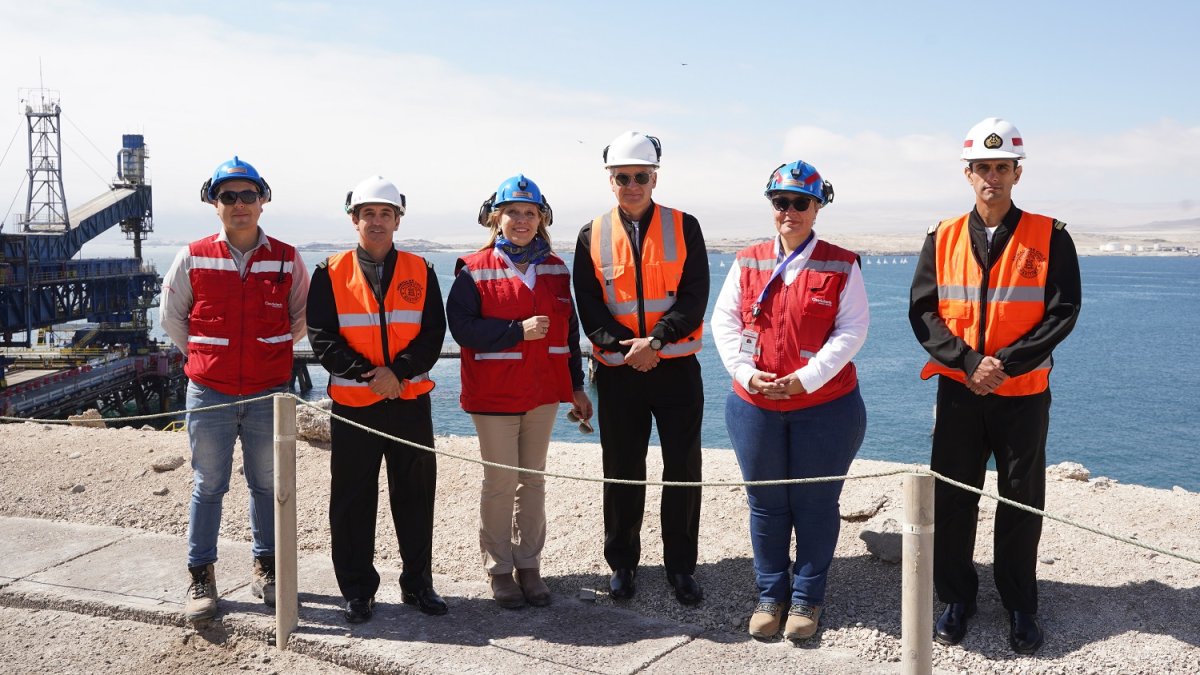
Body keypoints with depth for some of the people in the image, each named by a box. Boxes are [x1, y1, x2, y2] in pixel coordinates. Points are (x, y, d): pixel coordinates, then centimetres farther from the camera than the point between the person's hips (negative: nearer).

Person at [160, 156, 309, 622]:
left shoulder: (286, 260, 1)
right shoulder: (193, 258, 0)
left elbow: (301, 317, 14)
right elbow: (171, 316, 10)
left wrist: (271, 354, 10)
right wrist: (204, 357, 10)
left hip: (269, 393, 1)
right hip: (209, 392, -1)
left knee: (268, 483, 10)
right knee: (207, 485, 5)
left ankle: (266, 568, 25)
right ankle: (201, 578, 15)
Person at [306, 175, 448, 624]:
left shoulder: (420, 271, 5)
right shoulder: (331, 273, 1)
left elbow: (433, 332, -1)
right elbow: (321, 338, -5)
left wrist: (397, 371, -16)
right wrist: (367, 374, -16)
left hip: (410, 399, 1)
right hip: (352, 403, -1)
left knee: (416, 496, 8)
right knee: (352, 501, 5)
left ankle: (418, 583, 22)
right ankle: (357, 590, 17)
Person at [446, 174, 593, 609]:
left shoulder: (555, 269, 9)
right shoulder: (475, 270, -4)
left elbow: (568, 330, 13)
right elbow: (461, 327, -13)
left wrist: (576, 386, 11)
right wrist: (519, 331, -20)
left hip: (543, 393, 4)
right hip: (494, 394, -4)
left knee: (533, 480, 10)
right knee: (500, 483, 2)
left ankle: (529, 565, 21)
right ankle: (499, 568, 16)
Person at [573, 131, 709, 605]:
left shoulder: (684, 227, 2)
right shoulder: (592, 236, 5)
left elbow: (694, 297, -6)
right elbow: (589, 307, -1)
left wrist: (655, 340, -19)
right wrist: (623, 345, -17)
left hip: (676, 368, -1)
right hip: (618, 371, 1)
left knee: (683, 469, 3)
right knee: (622, 471, 9)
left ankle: (680, 566, 16)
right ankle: (622, 563, 23)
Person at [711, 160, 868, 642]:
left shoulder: (841, 266, -2)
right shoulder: (748, 263, 6)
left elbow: (852, 330, -8)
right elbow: (724, 321, 4)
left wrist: (808, 377, -18)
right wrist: (744, 370, -12)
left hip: (824, 406, -2)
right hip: (755, 405, 3)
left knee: (815, 504, 6)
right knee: (765, 503, 11)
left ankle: (807, 598, 21)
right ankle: (770, 595, 25)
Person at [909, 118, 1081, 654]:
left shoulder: (1049, 237, -3)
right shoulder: (942, 239, 3)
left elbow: (1062, 313, -8)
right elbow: (922, 312, -2)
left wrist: (1005, 362, -18)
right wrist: (968, 362, -15)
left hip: (1023, 394, -1)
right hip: (958, 392, 2)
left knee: (1021, 503, 8)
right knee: (952, 498, 7)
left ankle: (1020, 606, 23)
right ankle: (957, 598, 22)